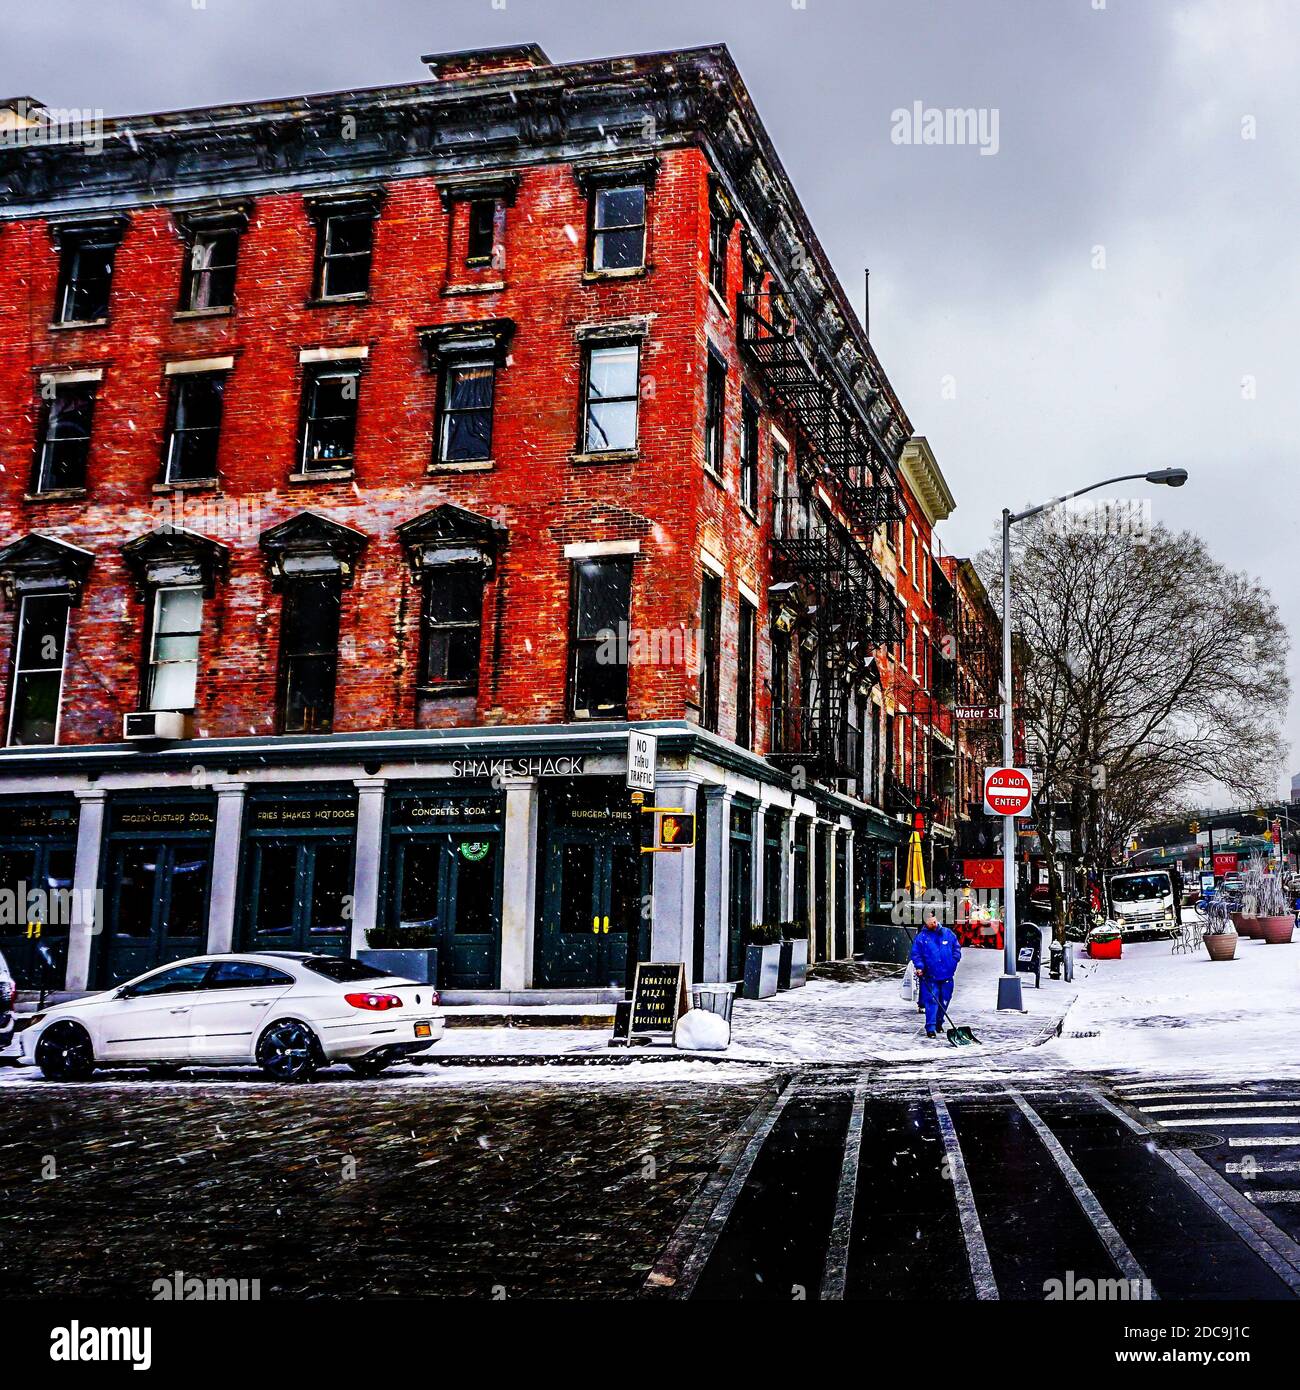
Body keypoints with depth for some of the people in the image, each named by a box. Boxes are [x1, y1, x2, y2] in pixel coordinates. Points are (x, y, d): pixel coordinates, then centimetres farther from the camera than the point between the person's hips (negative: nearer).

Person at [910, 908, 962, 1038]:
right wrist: (919, 967, -14)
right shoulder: (921, 937, -2)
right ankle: (930, 1028, -6)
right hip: (930, 976, -3)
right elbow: (915, 954, 0)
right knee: (931, 1001, -9)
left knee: (944, 1001, 14)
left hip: (947, 975, 3)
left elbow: (957, 947, 14)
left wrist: (954, 960, 2)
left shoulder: (947, 933, 5)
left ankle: (939, 1023, 33)